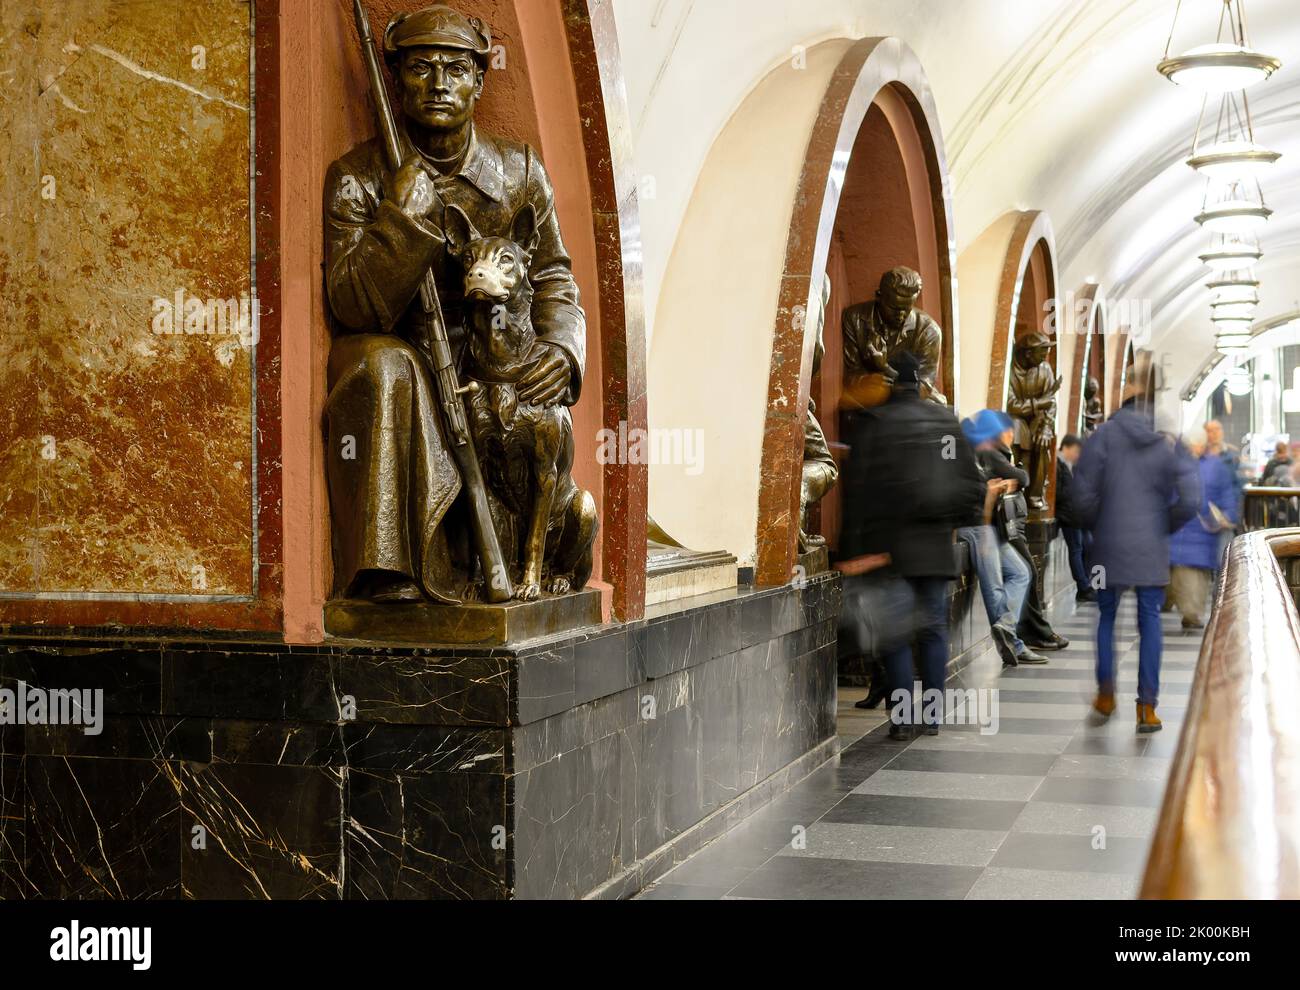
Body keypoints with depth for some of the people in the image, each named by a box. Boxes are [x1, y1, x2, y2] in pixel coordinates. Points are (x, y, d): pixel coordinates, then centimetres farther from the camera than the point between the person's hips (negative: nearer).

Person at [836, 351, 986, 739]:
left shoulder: (871, 424, -7)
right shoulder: (946, 421, 6)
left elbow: (858, 490, -10)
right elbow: (974, 485, 7)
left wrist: (853, 549, -8)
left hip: (890, 546, -3)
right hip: (937, 545, 3)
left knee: (894, 632, 2)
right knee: (934, 627, 12)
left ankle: (903, 716, -2)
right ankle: (932, 715, 13)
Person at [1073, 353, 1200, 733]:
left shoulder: (1103, 435, -8)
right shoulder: (1170, 441, -5)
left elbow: (1083, 495, -9)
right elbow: (1189, 499, -9)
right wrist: (1165, 526, 8)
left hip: (1109, 546, 0)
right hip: (1152, 550, 0)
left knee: (1106, 617, 16)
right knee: (1150, 622, 7)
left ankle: (1106, 695, 21)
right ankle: (1147, 706, 6)